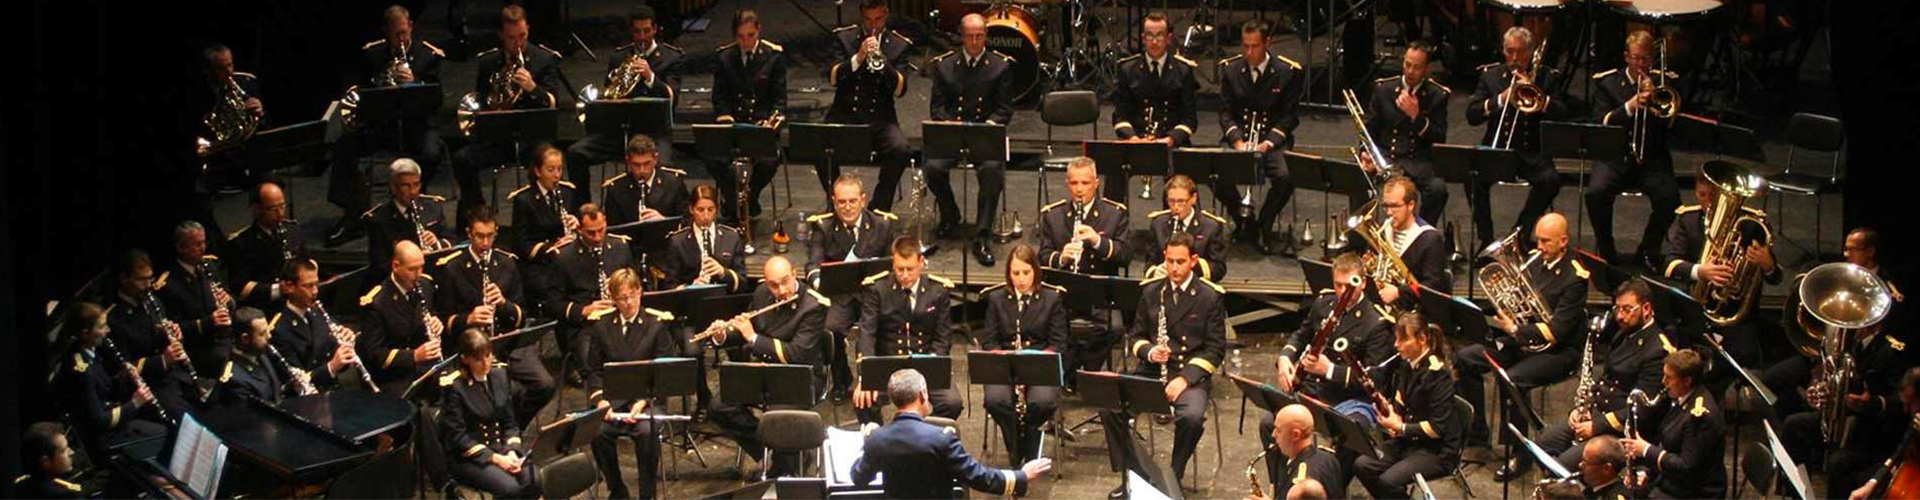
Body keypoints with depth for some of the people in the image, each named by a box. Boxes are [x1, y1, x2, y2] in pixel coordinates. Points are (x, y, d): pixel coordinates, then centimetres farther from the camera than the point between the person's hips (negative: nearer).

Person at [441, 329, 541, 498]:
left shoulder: (500, 378, 7)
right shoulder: (454, 387, -12)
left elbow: (510, 423, 12)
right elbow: (457, 438, -13)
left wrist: (512, 451, -9)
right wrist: (495, 458, -19)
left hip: (501, 448, 6)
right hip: (467, 457, -6)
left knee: (535, 480, -22)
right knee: (510, 487, -30)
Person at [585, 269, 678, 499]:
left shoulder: (658, 323, 1)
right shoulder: (601, 324, 9)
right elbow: (594, 370, 10)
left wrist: (643, 401, -17)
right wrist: (600, 400, -9)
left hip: (648, 396, -2)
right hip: (612, 397, 2)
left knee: (647, 431, -34)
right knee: (597, 432, -28)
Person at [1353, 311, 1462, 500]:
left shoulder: (1438, 374, -19)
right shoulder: (1406, 365, 6)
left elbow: (1439, 427, -21)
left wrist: (1401, 428, -23)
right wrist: (1388, 408, -5)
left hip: (1437, 451, -8)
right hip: (1408, 440, 8)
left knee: (1389, 480, -27)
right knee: (1361, 465, -10)